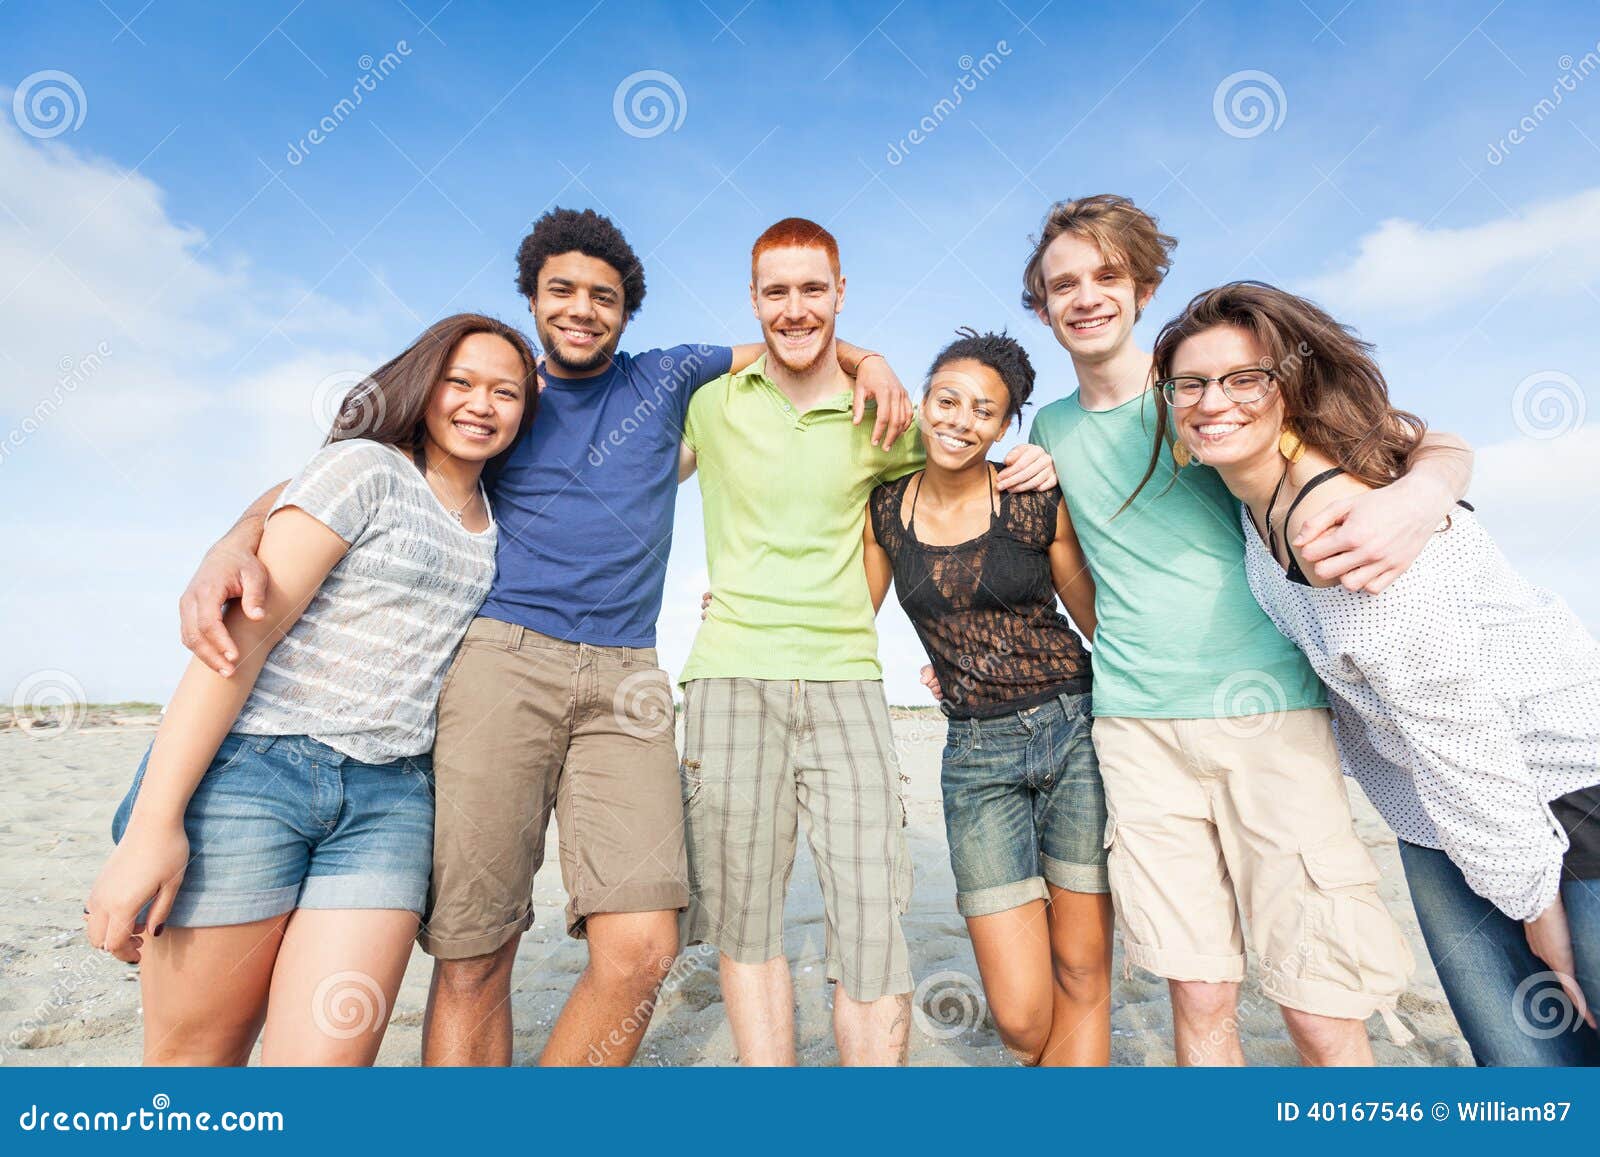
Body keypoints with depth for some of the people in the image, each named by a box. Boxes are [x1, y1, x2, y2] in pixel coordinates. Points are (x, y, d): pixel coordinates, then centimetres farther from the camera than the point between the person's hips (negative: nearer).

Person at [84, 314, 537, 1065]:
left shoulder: (498, 520, 13)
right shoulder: (363, 468, -4)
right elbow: (244, 632, -11)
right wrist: (153, 821, -15)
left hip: (388, 800, 4)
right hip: (247, 773, -4)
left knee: (328, 1057, -4)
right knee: (193, 1058, 8)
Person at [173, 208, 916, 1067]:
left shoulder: (664, 377, 18)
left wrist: (866, 362, 9)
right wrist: (237, 542, -8)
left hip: (624, 676, 1)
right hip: (502, 659, 0)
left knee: (641, 949, -11)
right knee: (473, 956, -3)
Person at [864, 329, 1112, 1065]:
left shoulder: (1037, 504, -5)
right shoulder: (885, 509, 2)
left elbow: (1100, 619, 4)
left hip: (1075, 731, -1)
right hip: (978, 756, 1)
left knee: (1081, 979, 7)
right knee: (1020, 1017, 1)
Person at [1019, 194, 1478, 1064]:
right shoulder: (1049, 430, 11)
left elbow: (1428, 442, 1)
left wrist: (1419, 493, -23)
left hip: (1267, 707, -2)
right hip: (1137, 723, 2)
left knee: (1321, 1011, 2)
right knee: (1200, 997, 7)